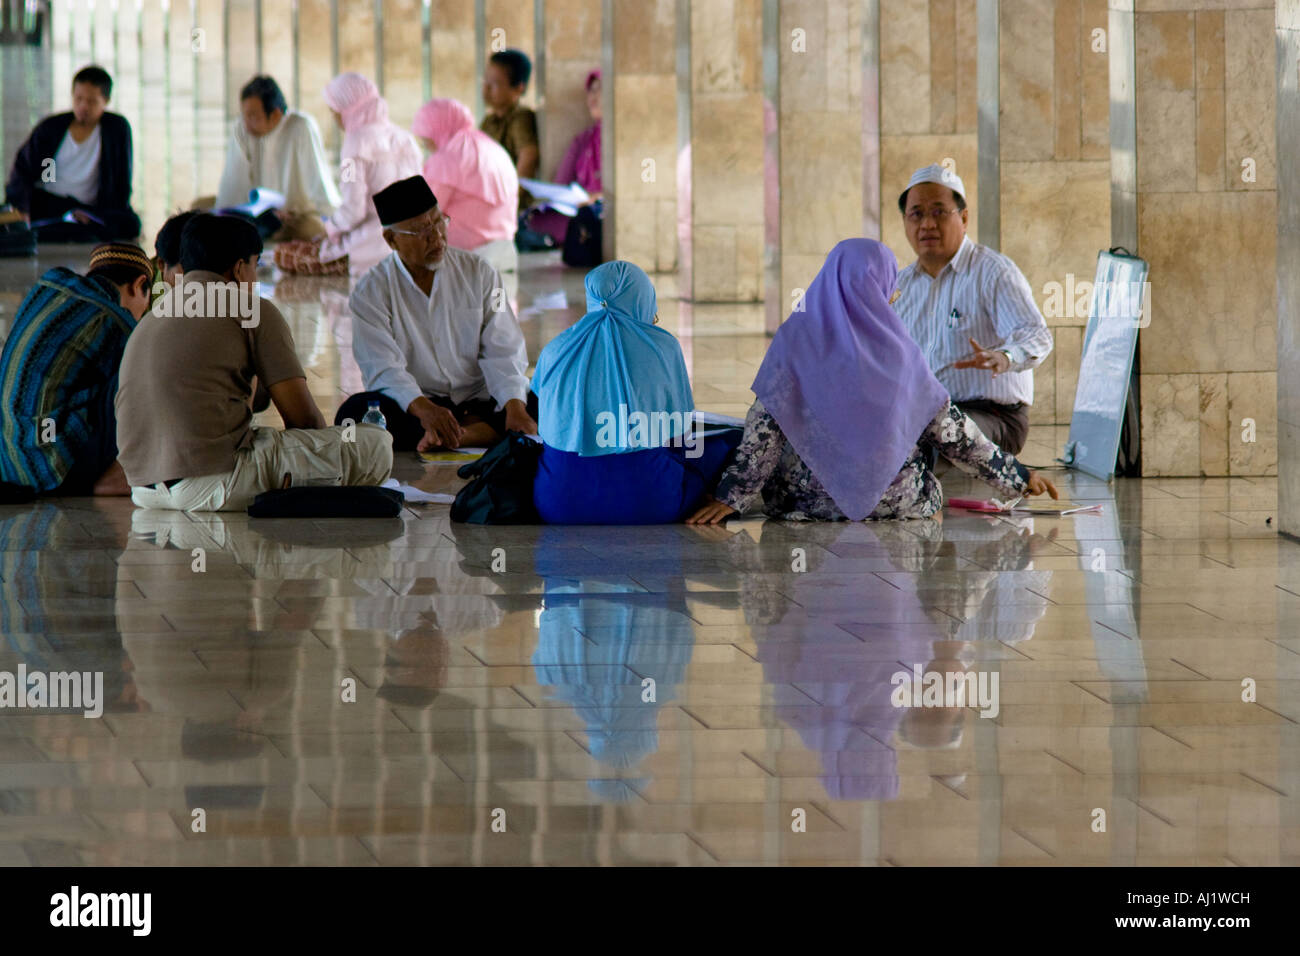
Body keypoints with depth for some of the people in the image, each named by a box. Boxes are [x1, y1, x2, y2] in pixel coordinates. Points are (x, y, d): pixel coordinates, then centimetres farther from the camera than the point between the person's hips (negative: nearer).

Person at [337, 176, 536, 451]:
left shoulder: (479, 273, 6)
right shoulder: (371, 292, -1)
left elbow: (503, 353, -1)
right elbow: (383, 369, -14)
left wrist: (515, 406, -22)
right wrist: (424, 409, -34)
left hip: (477, 403, 2)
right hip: (408, 405, -2)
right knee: (355, 412, -32)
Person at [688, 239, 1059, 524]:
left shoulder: (797, 338, -4)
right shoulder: (896, 345, 0)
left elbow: (765, 427, -9)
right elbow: (949, 428, 2)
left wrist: (729, 496, -6)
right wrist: (1015, 476, 11)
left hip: (815, 497, -1)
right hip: (899, 498, 1)